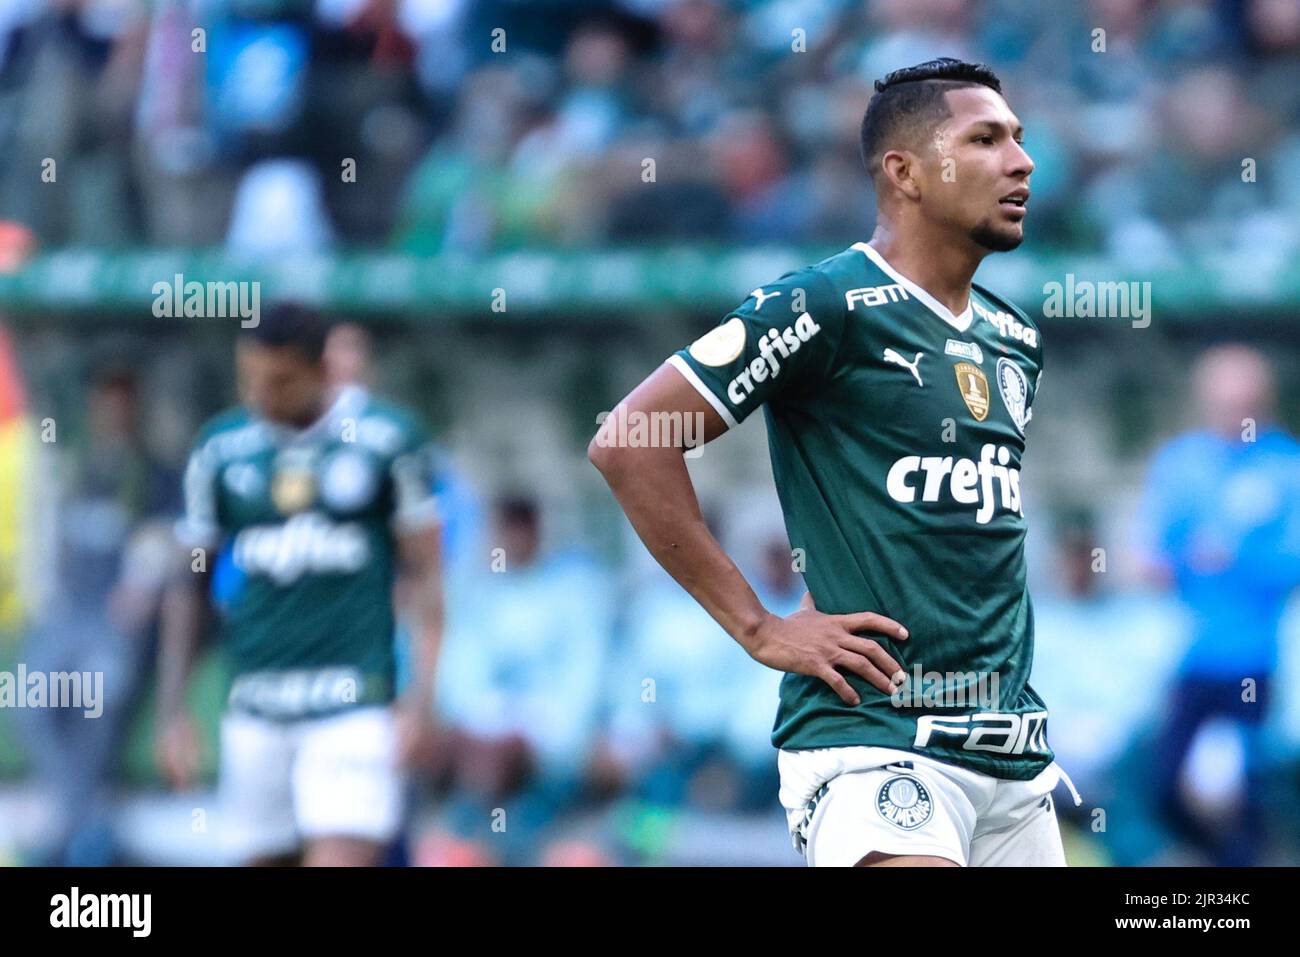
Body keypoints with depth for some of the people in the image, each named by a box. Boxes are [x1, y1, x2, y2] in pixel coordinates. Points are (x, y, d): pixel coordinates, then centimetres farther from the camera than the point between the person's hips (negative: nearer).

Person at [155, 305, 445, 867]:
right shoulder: (220, 449, 6)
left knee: (343, 858, -16)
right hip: (255, 709, 3)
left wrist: (421, 698, -5)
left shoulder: (385, 438, 0)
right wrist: (171, 713, 8)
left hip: (355, 708, -3)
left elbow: (424, 574, 3)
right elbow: (188, 586, 13)